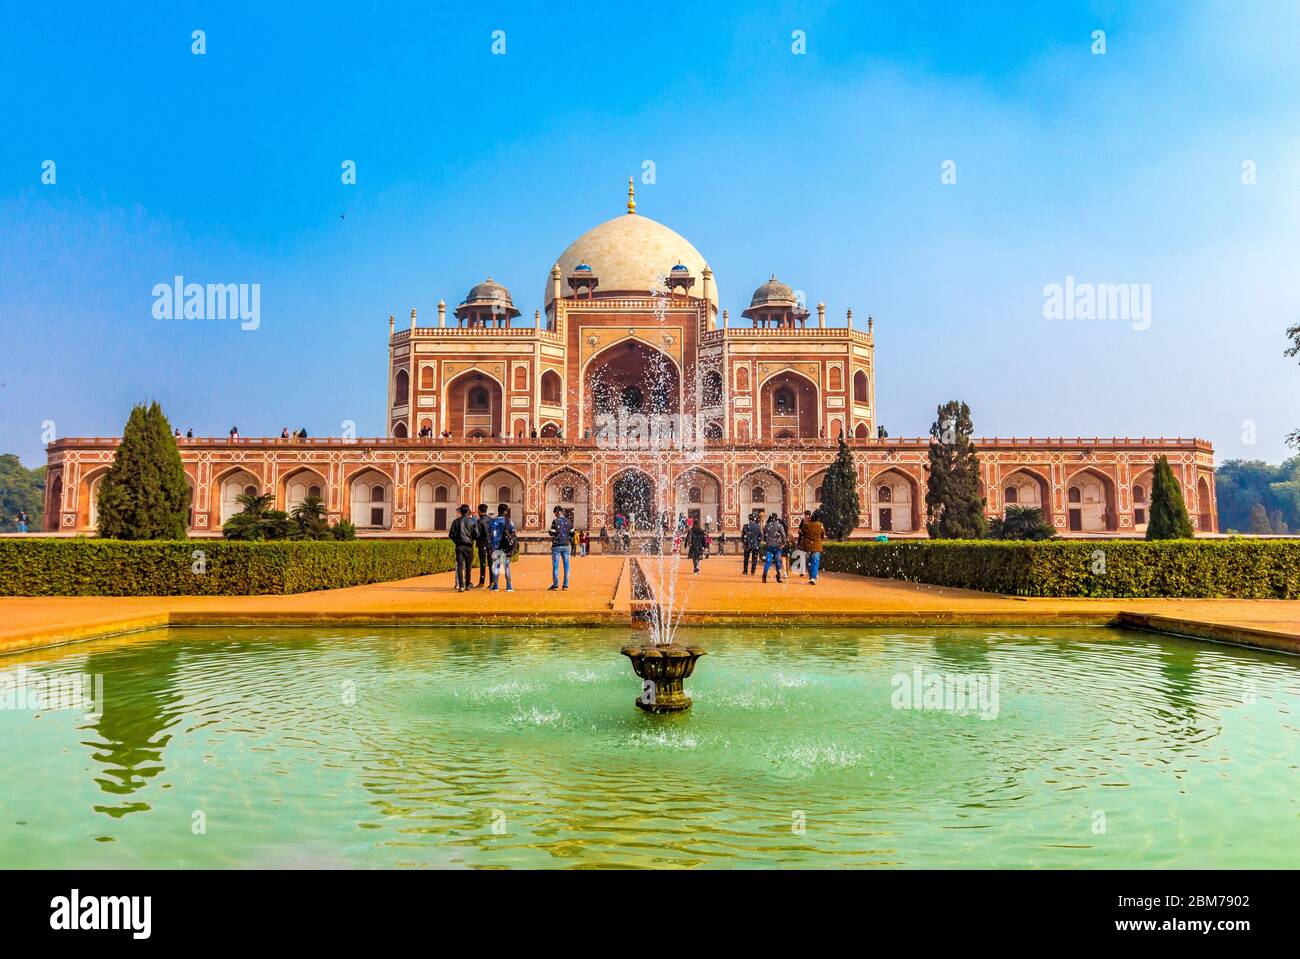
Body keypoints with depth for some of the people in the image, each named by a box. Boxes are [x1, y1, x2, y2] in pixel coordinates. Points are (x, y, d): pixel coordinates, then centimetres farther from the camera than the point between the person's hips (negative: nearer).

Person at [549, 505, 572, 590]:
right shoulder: (568, 521, 4)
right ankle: (566, 585, 5)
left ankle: (555, 584, -3)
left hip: (557, 546, -4)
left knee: (555, 565, 1)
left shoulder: (555, 521, -10)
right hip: (566, 546, 4)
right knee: (566, 566, 7)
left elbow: (552, 533, -11)